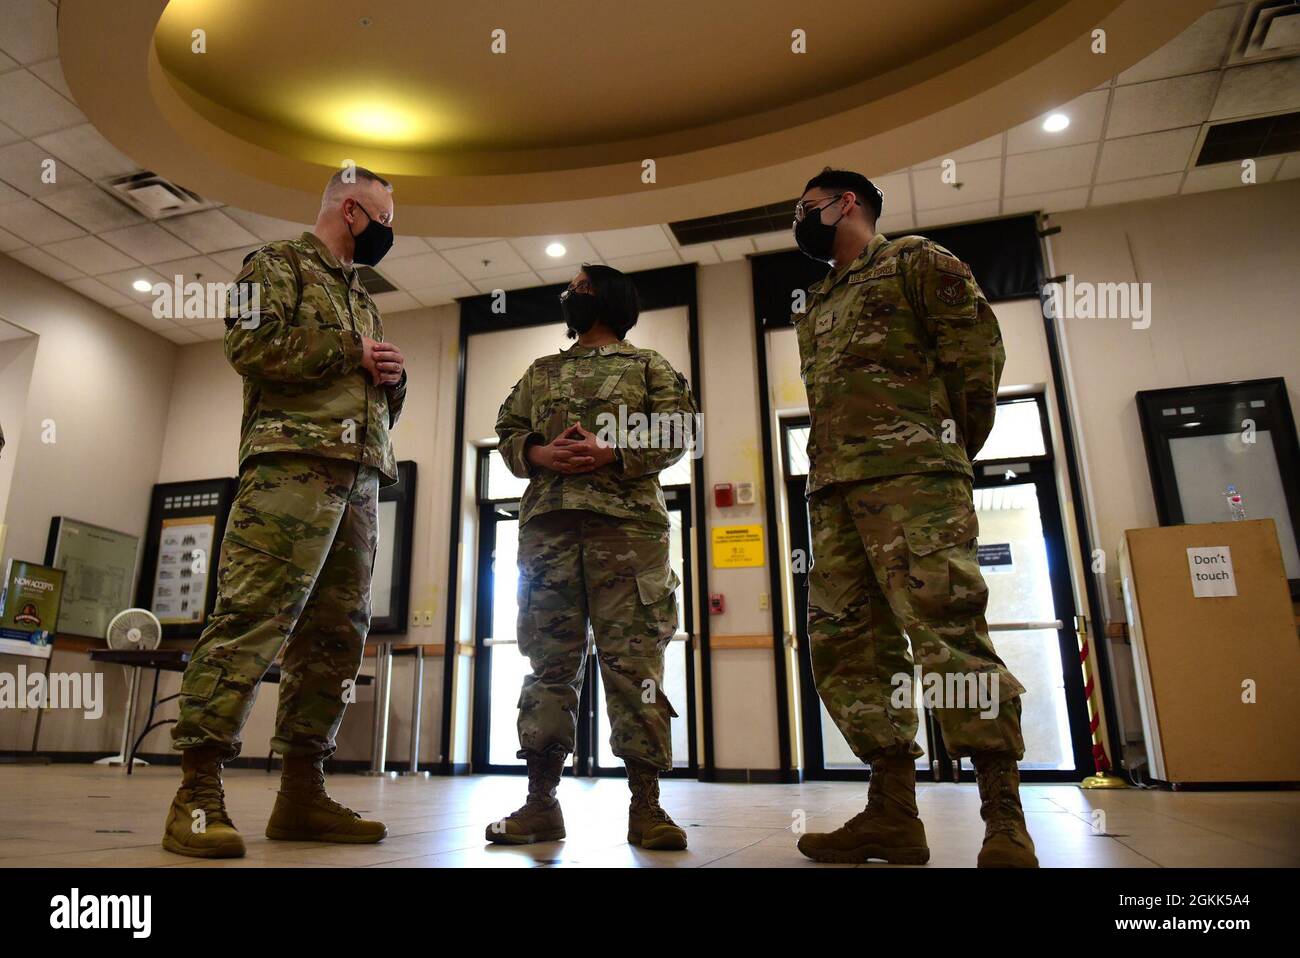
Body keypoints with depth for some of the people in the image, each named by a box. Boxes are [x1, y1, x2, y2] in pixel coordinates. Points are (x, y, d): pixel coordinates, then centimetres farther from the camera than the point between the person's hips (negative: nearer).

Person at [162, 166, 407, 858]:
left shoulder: (360, 296, 31)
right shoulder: (279, 265, 9)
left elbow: (382, 399, 30)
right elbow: (252, 344, -10)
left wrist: (392, 378, 7)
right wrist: (351, 354, -4)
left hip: (360, 480, 8)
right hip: (293, 464, -8)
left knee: (337, 632, 2)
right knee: (252, 616, -15)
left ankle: (302, 793, 7)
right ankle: (197, 793, -11)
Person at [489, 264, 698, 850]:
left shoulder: (648, 366, 16)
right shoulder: (540, 373, 26)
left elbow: (677, 432, 3)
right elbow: (508, 435, 18)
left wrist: (612, 452, -12)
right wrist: (540, 454, -4)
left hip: (628, 521, -3)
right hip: (547, 522, 4)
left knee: (634, 656, -8)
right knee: (549, 658, 0)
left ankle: (646, 804, -3)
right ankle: (541, 801, 5)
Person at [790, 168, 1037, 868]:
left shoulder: (914, 260, 12)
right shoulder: (813, 308, 31)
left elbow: (977, 343, 3)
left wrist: (952, 440, 4)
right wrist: (831, 469, 15)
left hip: (910, 474, -7)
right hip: (832, 489, 8)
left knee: (947, 629, -16)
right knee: (844, 643, 0)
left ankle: (1004, 820, -10)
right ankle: (893, 815, 5)